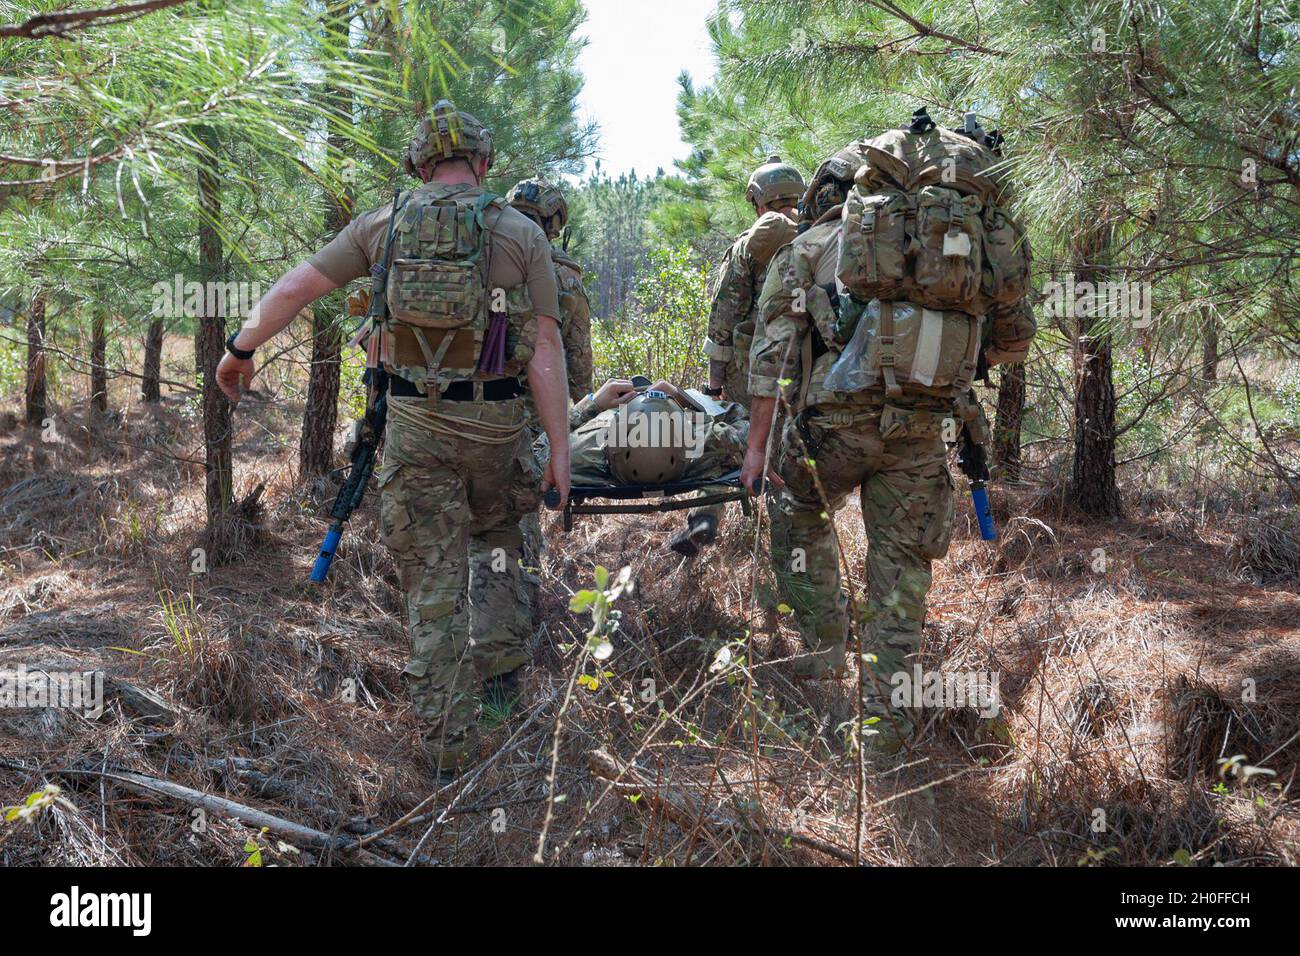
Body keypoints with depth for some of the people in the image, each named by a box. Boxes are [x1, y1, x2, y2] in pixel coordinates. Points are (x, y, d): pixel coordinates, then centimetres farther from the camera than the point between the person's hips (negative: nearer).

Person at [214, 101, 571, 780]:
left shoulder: (384, 224, 4)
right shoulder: (522, 233, -1)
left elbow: (292, 289, 7)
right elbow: (546, 350, -6)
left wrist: (240, 349, 21)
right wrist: (559, 449, -2)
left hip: (413, 419, 1)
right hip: (495, 421, 0)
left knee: (432, 577, 6)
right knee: (498, 534, 30)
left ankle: (449, 743, 6)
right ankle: (499, 649, 16)